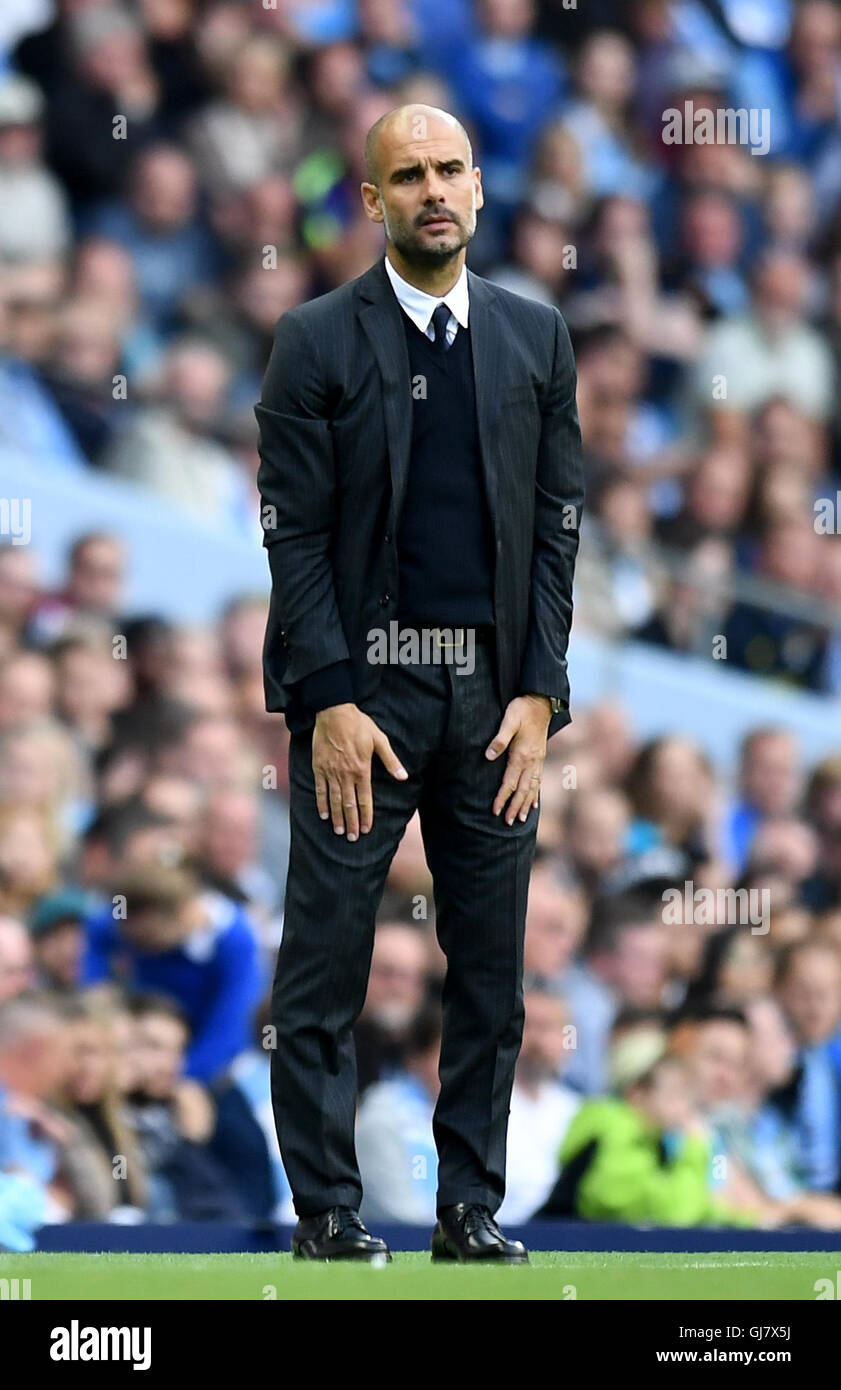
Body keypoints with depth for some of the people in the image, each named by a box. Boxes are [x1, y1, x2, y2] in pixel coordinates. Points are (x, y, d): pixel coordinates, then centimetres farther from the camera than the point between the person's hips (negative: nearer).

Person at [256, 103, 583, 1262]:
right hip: (362, 685, -3)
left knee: (491, 971, 5)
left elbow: (555, 525, 7)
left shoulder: (535, 338, 8)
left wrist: (539, 694, -1)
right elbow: (294, 534, -4)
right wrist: (331, 702, -12)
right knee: (325, 972, -2)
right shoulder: (318, 341, -1)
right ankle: (327, 1218, 4)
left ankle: (471, 1212, 12)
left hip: (494, 693, 3)